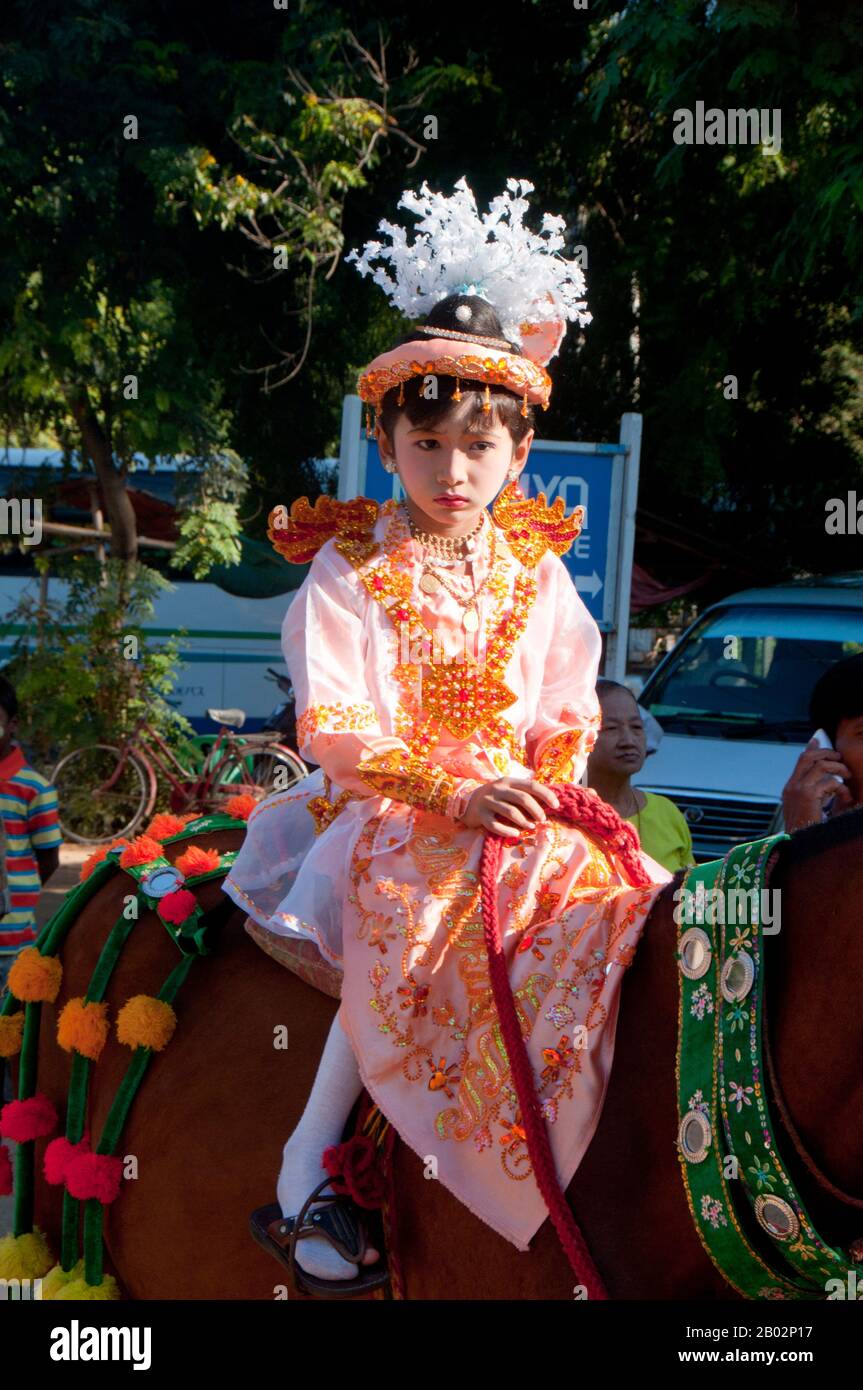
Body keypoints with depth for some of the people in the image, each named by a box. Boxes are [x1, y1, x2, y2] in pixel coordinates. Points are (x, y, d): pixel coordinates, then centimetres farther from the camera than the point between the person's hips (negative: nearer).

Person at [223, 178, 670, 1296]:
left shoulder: (535, 572, 11)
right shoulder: (349, 572, -2)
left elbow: (568, 707, 13)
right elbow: (331, 727, -10)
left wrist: (552, 780, -8)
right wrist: (453, 788, -19)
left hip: (516, 813, 5)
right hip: (387, 815, -4)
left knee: (614, 906, -18)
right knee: (411, 929, -31)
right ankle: (304, 1177, -21)